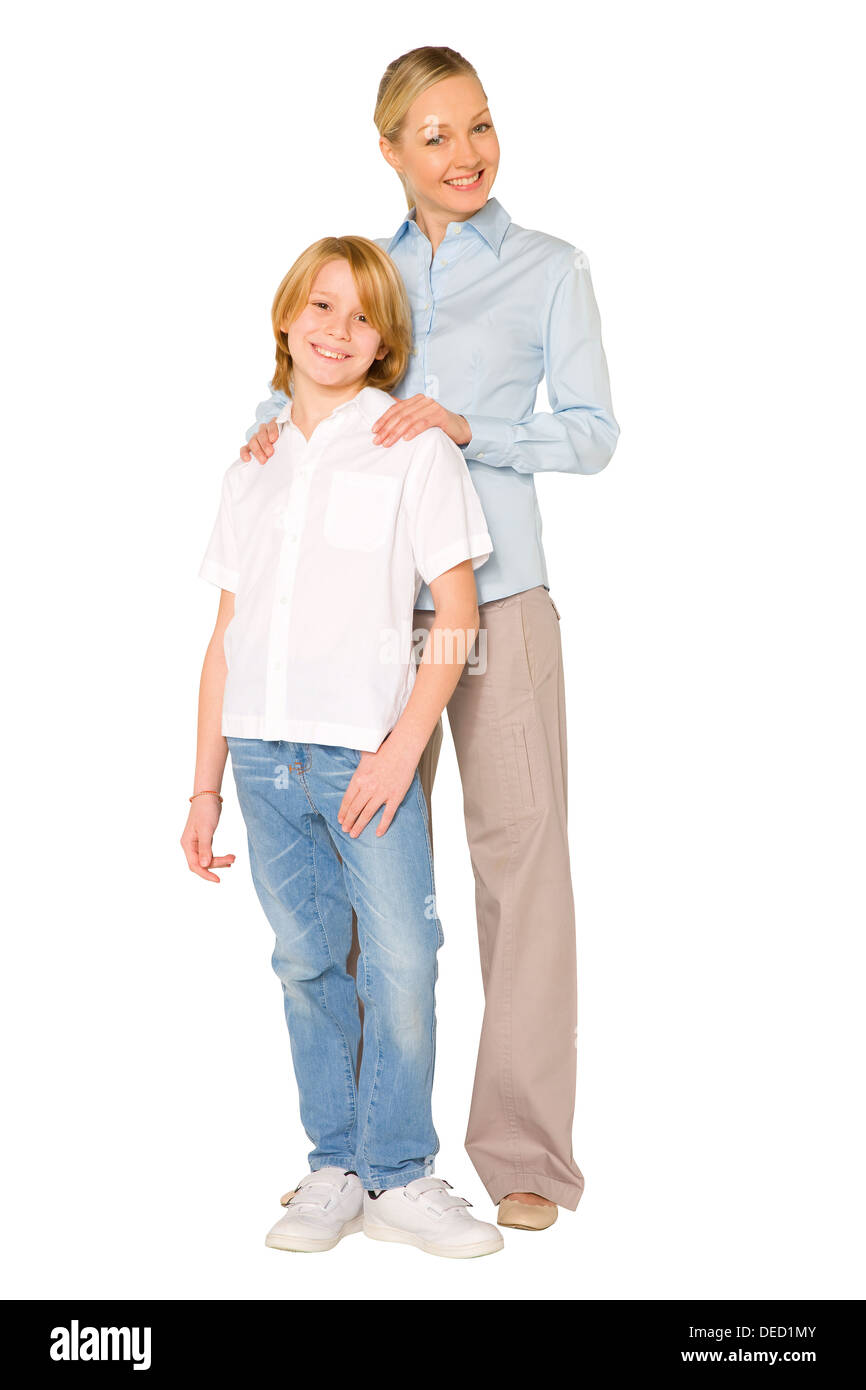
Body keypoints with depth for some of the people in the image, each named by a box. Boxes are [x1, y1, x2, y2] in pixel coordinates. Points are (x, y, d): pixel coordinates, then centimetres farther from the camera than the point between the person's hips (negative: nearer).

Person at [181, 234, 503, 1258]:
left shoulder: (414, 445, 1)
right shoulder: (253, 464, 15)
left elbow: (457, 614, -5)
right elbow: (227, 635, 14)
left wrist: (403, 745, -16)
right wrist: (204, 787, 11)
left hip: (363, 753, -4)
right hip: (262, 756, 4)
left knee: (399, 964, -5)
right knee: (307, 965, 9)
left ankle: (396, 1178, 11)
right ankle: (334, 1171, 21)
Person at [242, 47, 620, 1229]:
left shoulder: (548, 269, 5)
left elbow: (593, 431, 1)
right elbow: (302, 372, 21)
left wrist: (467, 428, -14)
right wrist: (273, 420, -3)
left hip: (496, 600, -3)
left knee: (522, 853, -5)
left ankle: (524, 1153, 6)